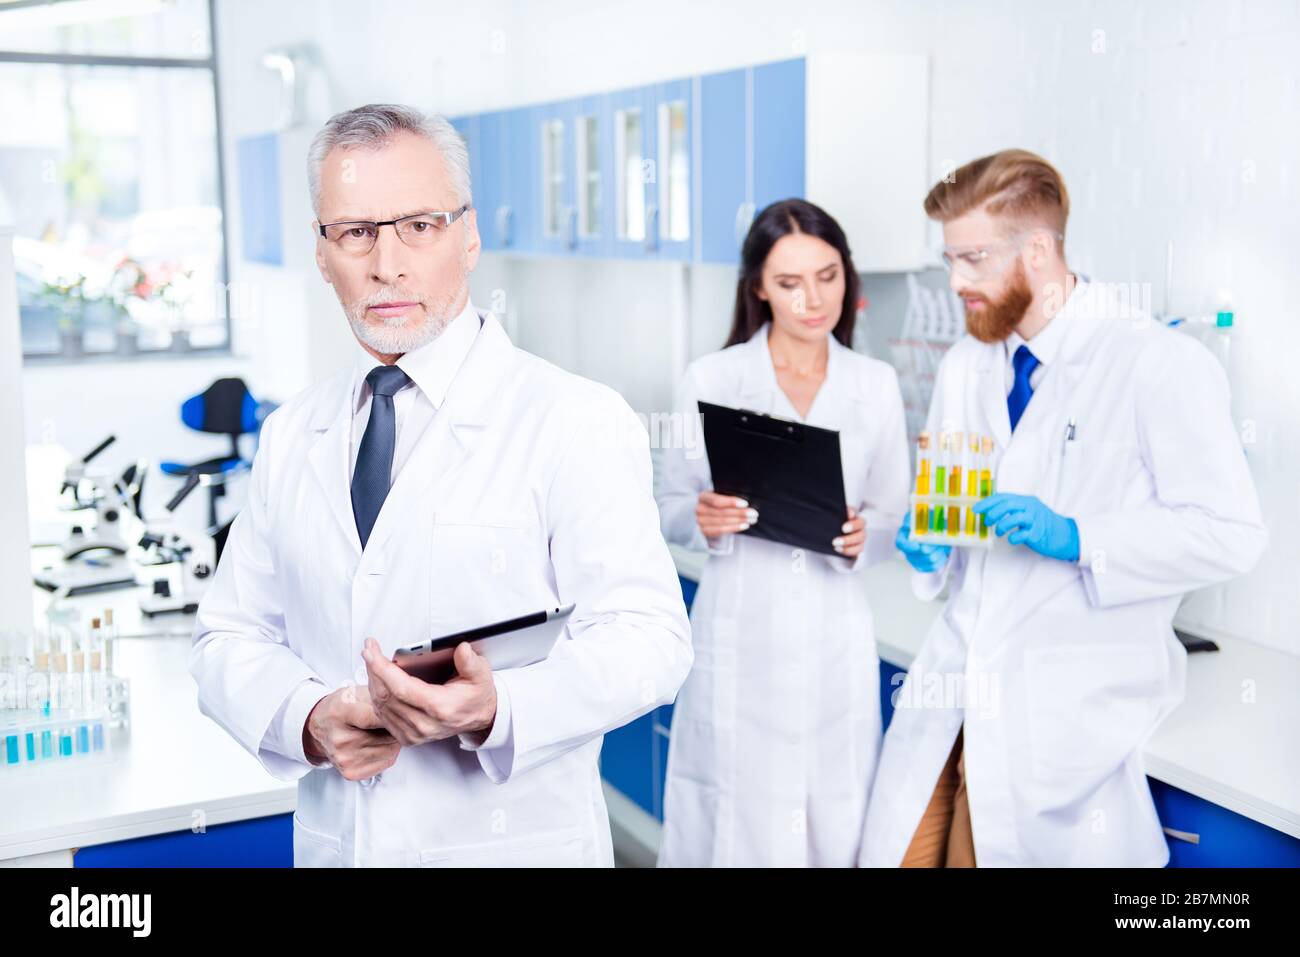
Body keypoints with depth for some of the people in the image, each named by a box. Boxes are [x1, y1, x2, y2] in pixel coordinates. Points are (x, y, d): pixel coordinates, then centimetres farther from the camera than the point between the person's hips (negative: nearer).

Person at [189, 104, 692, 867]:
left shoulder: (579, 422, -11)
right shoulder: (292, 437, 4)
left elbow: (645, 635, -17)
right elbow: (230, 637, 6)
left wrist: (496, 711, -33)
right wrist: (308, 719, -14)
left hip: (518, 844, -4)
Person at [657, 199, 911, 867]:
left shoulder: (876, 385, 6)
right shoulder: (711, 379, -1)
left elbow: (893, 517, 9)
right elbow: (671, 506, 3)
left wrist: (861, 538, -13)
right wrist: (704, 519, -19)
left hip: (836, 641, 2)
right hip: (738, 635, -2)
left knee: (836, 828, 5)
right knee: (733, 826, 2)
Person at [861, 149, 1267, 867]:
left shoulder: (1161, 365, -10)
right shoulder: (965, 366, 11)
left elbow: (1230, 532, -13)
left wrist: (1074, 538, -23)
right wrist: (929, 546, -1)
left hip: (1067, 706, -6)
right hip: (955, 680, 6)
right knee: (898, 852, 8)